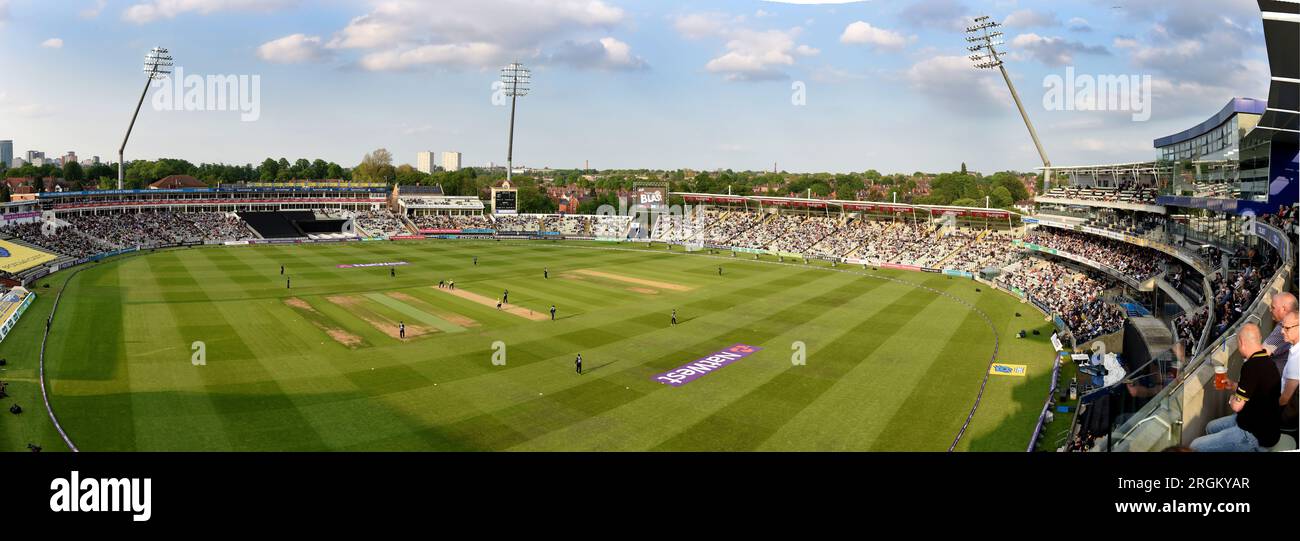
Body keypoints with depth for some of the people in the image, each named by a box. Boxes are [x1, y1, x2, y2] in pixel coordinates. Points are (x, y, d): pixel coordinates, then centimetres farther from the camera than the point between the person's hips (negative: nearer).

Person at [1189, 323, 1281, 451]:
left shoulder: (1252, 366, -27)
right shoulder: (1267, 360, 4)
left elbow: (1237, 405, -23)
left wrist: (1232, 399, -2)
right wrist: (1233, 386, 19)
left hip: (1256, 436, -10)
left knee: (1195, 447, -13)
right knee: (1211, 427, 28)